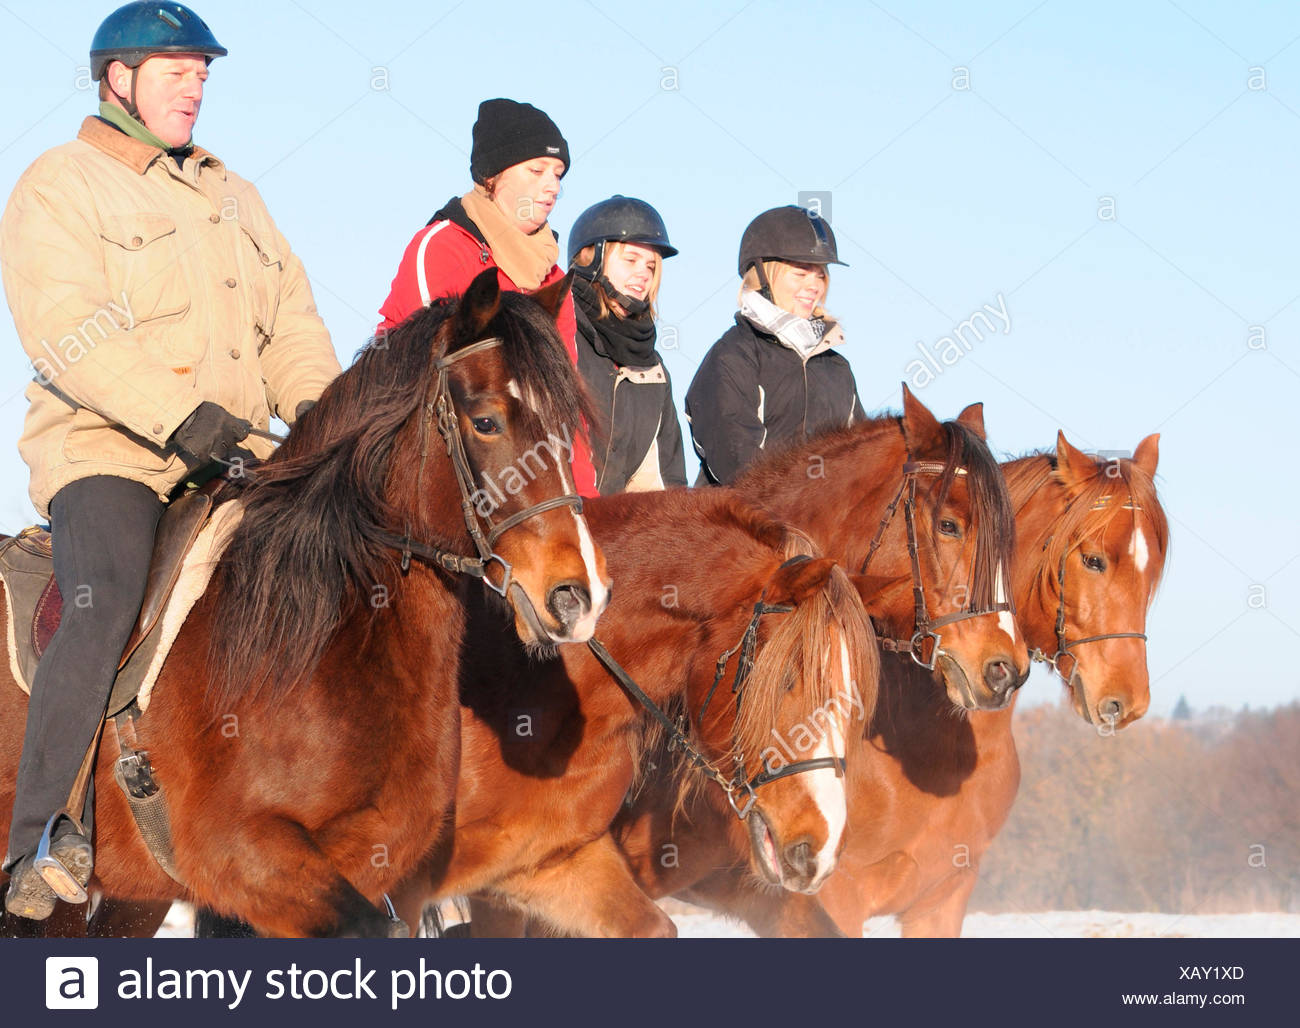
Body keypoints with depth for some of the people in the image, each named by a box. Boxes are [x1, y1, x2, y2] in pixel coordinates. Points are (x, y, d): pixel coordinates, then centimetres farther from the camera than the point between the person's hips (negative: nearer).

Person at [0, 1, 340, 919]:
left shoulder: (234, 197, 24)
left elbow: (292, 320, 20)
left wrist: (315, 404, -2)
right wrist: (179, 414, -25)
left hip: (231, 455, 7)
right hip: (105, 451, -7)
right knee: (107, 610, -29)